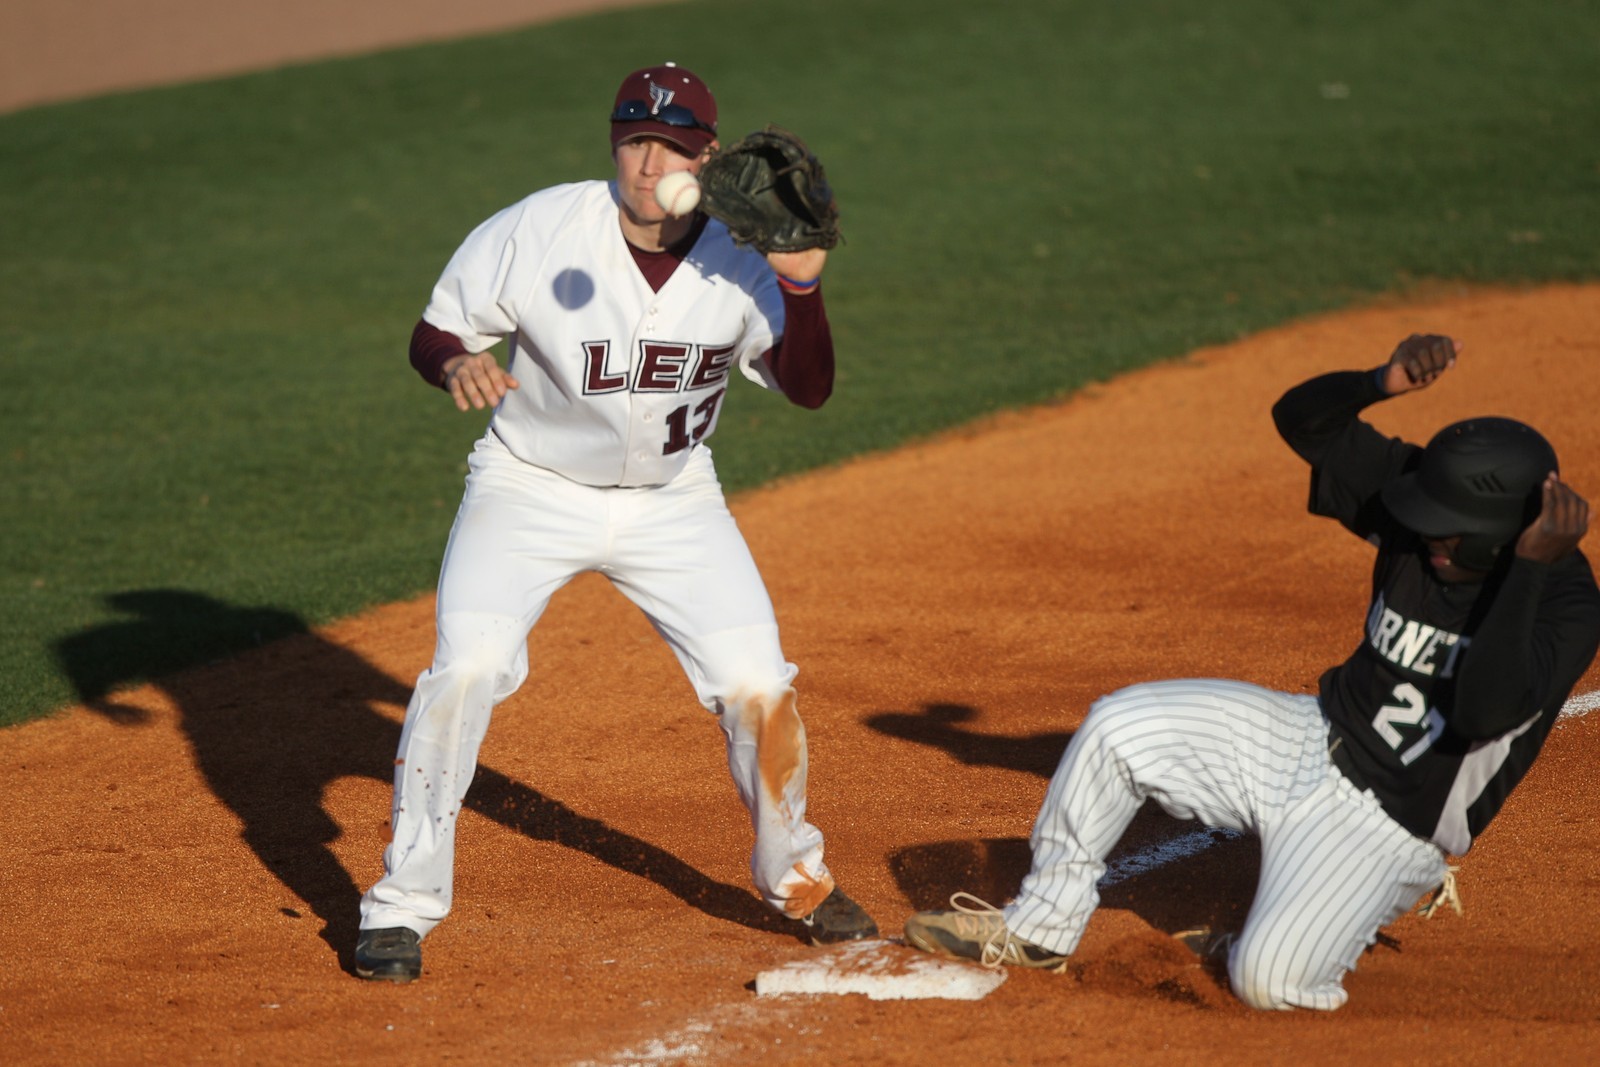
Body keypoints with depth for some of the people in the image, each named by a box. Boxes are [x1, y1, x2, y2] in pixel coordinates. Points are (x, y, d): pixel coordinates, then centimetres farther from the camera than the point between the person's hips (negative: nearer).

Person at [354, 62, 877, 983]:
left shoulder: (739, 258, -15)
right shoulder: (539, 231, -20)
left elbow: (808, 388, -18)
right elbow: (434, 334, -11)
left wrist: (801, 285, -35)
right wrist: (458, 364, -35)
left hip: (673, 501, 2)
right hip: (531, 487, -2)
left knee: (758, 683, -2)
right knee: (468, 665, -20)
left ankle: (796, 878, 25)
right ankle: (403, 902, -8)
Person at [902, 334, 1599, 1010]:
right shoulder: (1424, 504, -7)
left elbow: (1487, 708, -40)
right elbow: (1301, 418, -2)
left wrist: (1530, 568, -41)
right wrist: (1384, 383, -21)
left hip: (1387, 827, -6)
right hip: (1313, 737, 6)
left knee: (1269, 983, -25)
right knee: (1116, 727, -7)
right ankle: (1040, 930, 8)